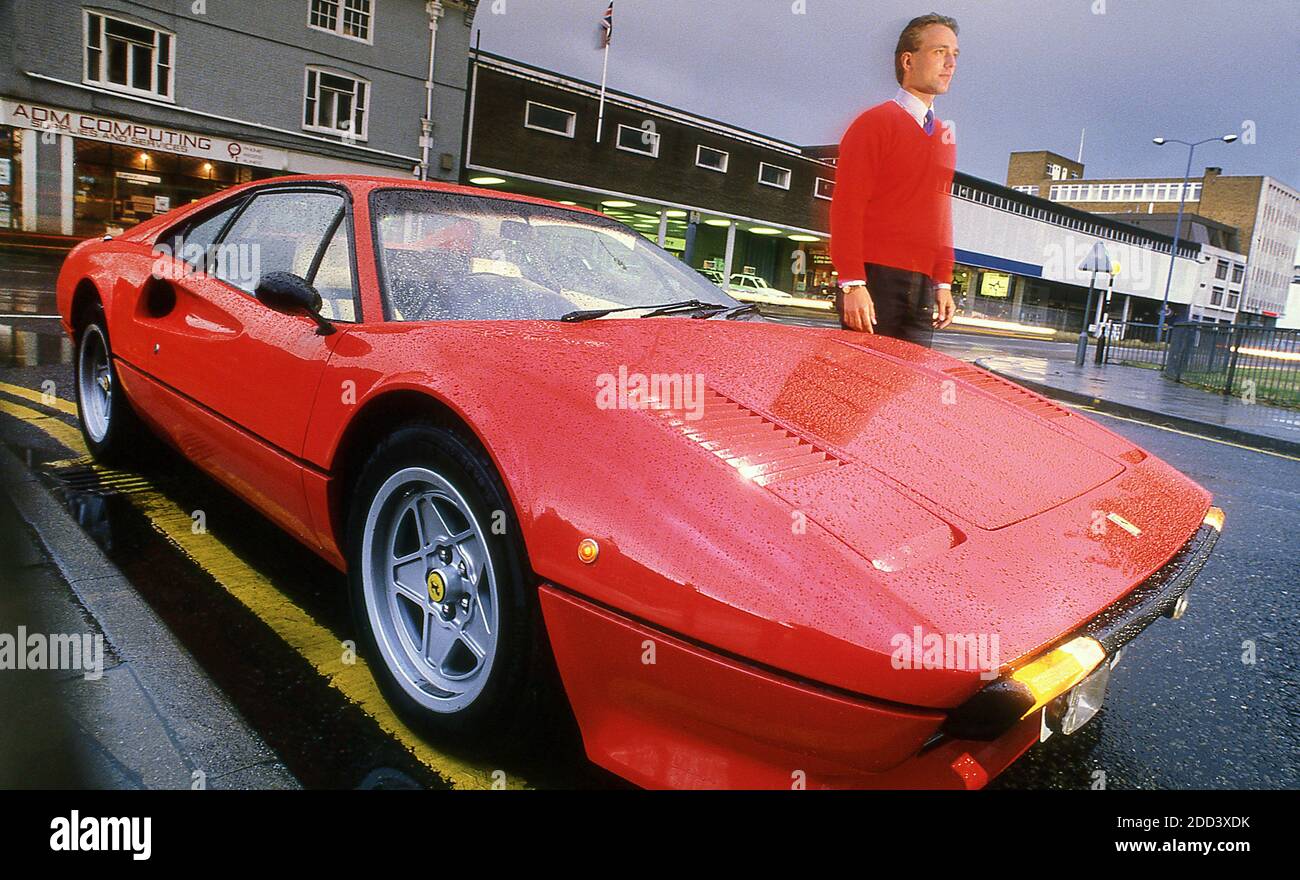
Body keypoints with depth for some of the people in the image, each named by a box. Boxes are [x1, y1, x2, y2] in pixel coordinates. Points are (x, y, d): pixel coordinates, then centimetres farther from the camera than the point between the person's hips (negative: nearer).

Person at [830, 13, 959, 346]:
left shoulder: (945, 137, 19)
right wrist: (852, 284, -17)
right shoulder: (875, 122, -2)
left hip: (923, 290, 7)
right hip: (876, 282, -6)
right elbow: (846, 206, -9)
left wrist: (943, 283, 12)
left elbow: (942, 214, 20)